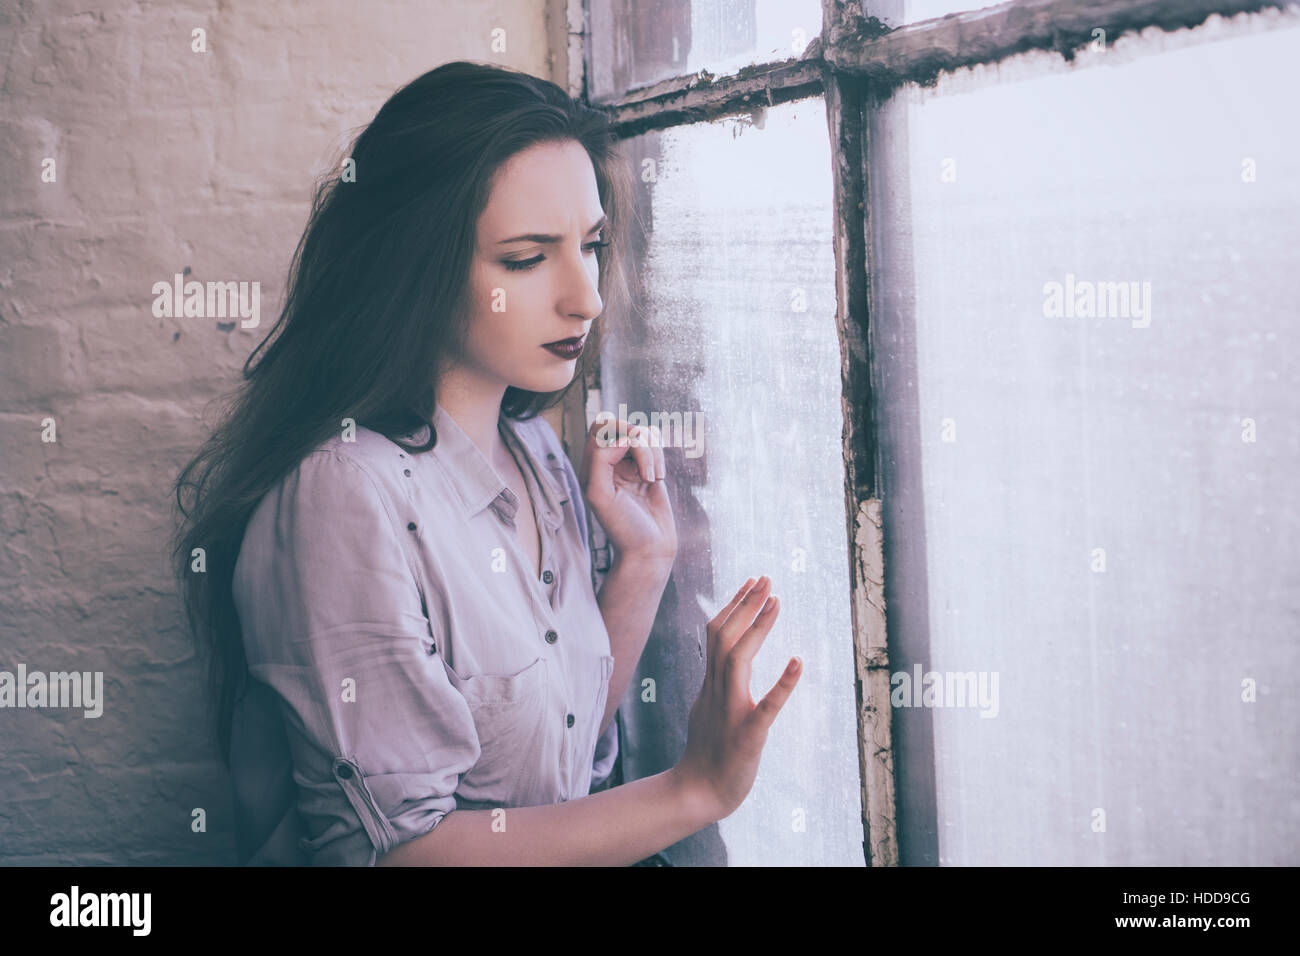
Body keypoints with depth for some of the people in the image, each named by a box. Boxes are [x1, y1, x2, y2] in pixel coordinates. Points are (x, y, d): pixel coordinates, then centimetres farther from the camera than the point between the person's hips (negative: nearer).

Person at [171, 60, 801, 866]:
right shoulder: (348, 494, -17)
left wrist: (643, 562, 0)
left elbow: (571, 745, 11)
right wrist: (692, 790, -21)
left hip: (559, 856, 6)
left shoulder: (535, 451, 5)